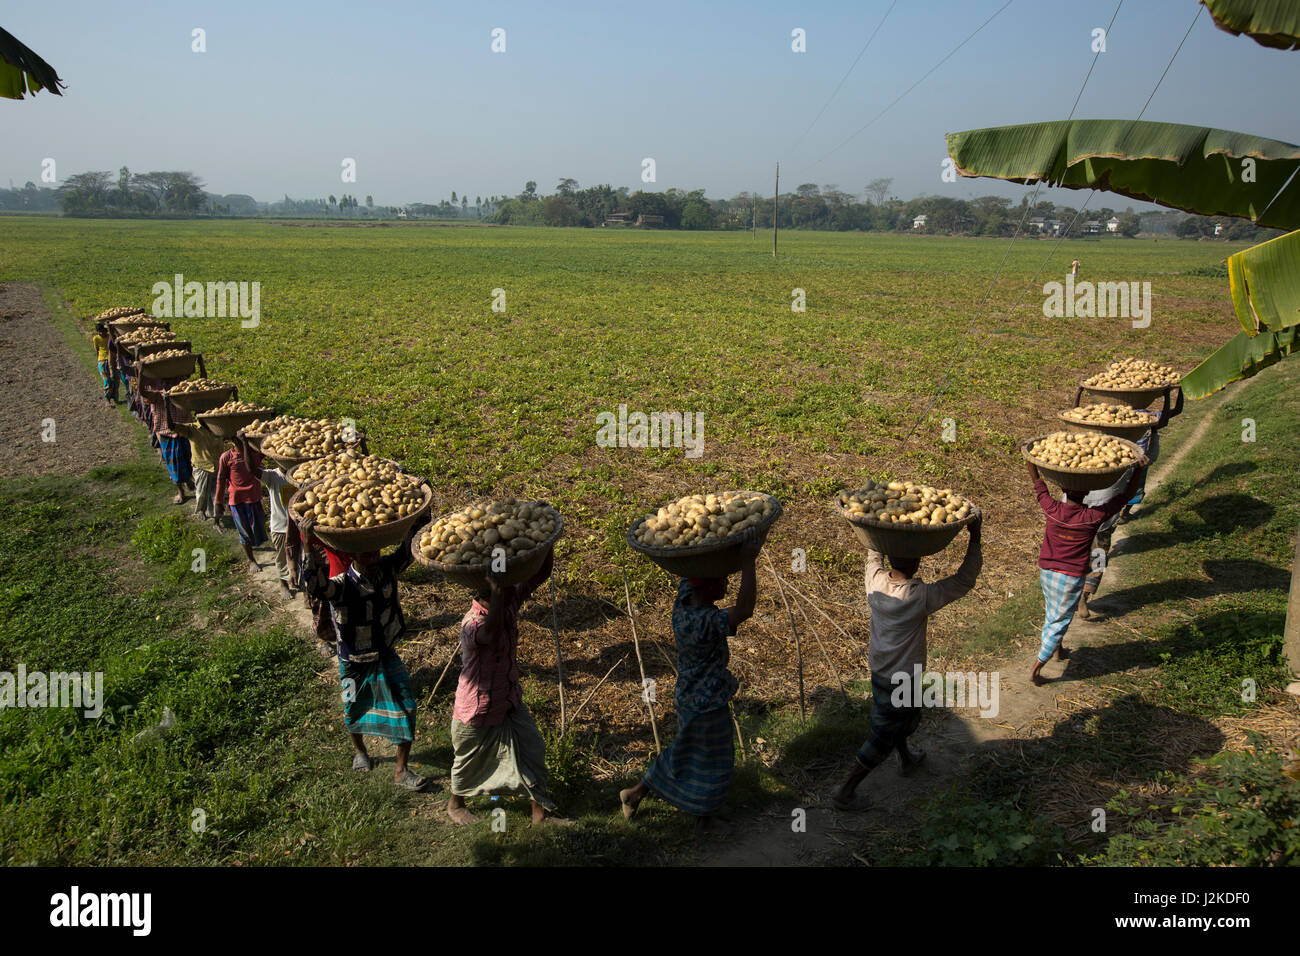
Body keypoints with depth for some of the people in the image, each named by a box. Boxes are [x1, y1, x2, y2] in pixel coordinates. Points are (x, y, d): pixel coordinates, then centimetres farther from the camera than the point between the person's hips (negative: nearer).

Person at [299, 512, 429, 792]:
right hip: (355, 662, -3)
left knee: (405, 708, 1)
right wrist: (308, 546, -63)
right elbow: (315, 586, -49)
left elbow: (408, 547, -6)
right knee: (355, 711, 20)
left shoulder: (387, 569, -14)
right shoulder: (342, 585, -29)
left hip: (386, 656, 3)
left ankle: (402, 771, 18)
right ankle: (360, 751, 52)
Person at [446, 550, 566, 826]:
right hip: (478, 710, -6)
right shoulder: (473, 623, -34)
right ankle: (455, 803, 48)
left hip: (510, 702, 6)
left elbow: (541, 573, -10)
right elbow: (491, 634, -59)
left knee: (533, 751, 7)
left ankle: (540, 813, 24)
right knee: (469, 762, 19)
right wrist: (497, 590, -63)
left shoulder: (510, 603, -11)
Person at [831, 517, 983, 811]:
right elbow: (964, 580, -19)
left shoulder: (875, 581, -15)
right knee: (883, 738, 9)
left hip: (879, 667, 7)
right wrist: (975, 538, -14)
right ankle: (845, 792, 15)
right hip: (900, 677, -7)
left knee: (902, 715, 33)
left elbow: (874, 553, 7)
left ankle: (906, 757, 58)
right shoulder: (922, 596, -29)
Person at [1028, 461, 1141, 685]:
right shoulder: (1092, 518, -21)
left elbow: (1037, 482, 1)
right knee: (1060, 621, 8)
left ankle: (1058, 649, 47)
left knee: (1052, 613, 26)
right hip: (1072, 576, -4)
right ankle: (1036, 668, 8)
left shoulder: (1052, 510, -15)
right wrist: (1138, 466, -8)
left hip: (1046, 571, 4)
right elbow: (1127, 494, -13)